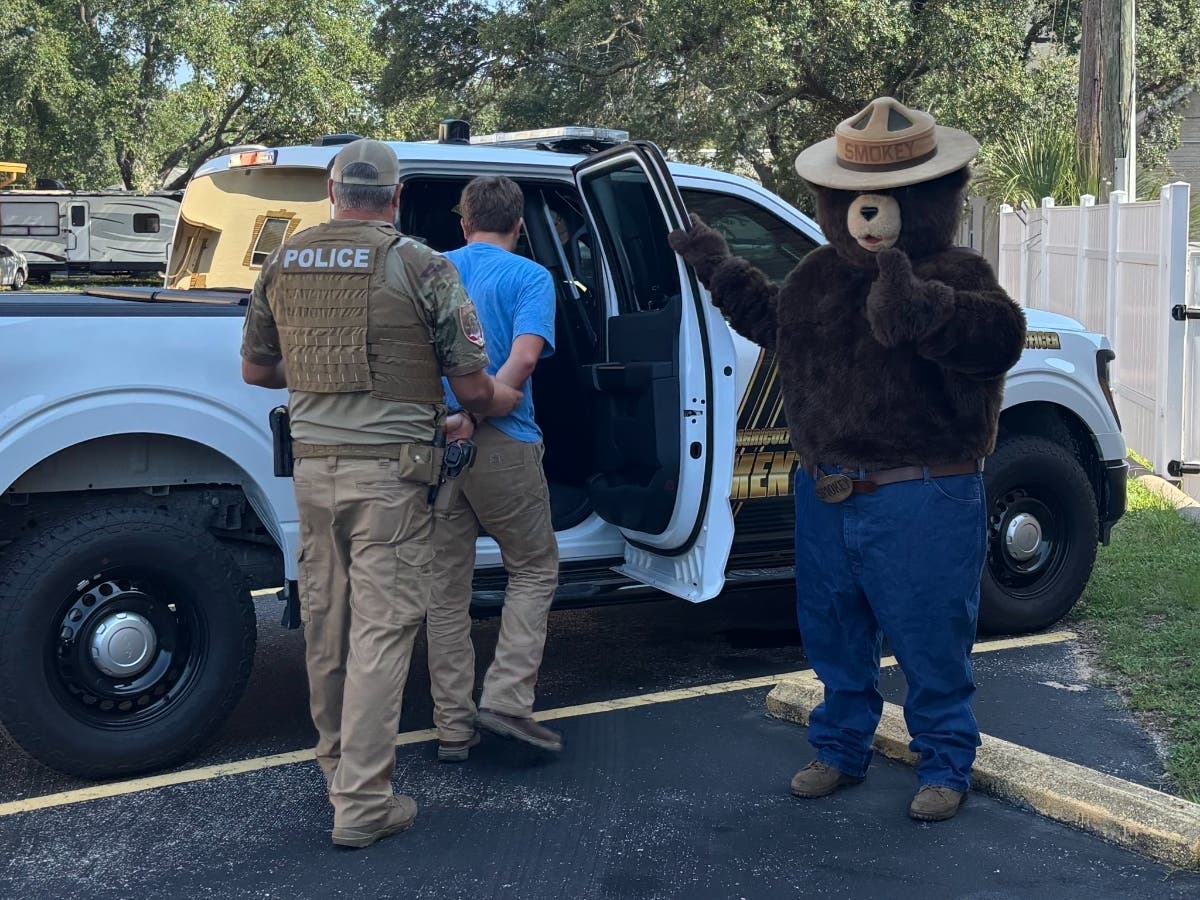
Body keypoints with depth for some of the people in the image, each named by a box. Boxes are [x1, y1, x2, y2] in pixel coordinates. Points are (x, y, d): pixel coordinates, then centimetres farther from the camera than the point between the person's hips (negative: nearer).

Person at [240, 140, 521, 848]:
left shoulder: (285, 264, 6)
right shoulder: (423, 268, -9)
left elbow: (256, 370, 17)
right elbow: (472, 388, -7)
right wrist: (506, 400, 15)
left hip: (313, 464, 5)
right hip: (390, 470, -5)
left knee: (325, 618, 17)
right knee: (382, 627, -1)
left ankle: (336, 757, 35)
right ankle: (362, 802, 2)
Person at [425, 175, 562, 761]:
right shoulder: (529, 276, -2)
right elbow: (524, 355, -17)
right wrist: (475, 415, -15)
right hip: (502, 445, -4)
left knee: (446, 586, 10)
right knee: (534, 569, 12)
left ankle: (453, 727, 14)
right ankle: (505, 699, 0)